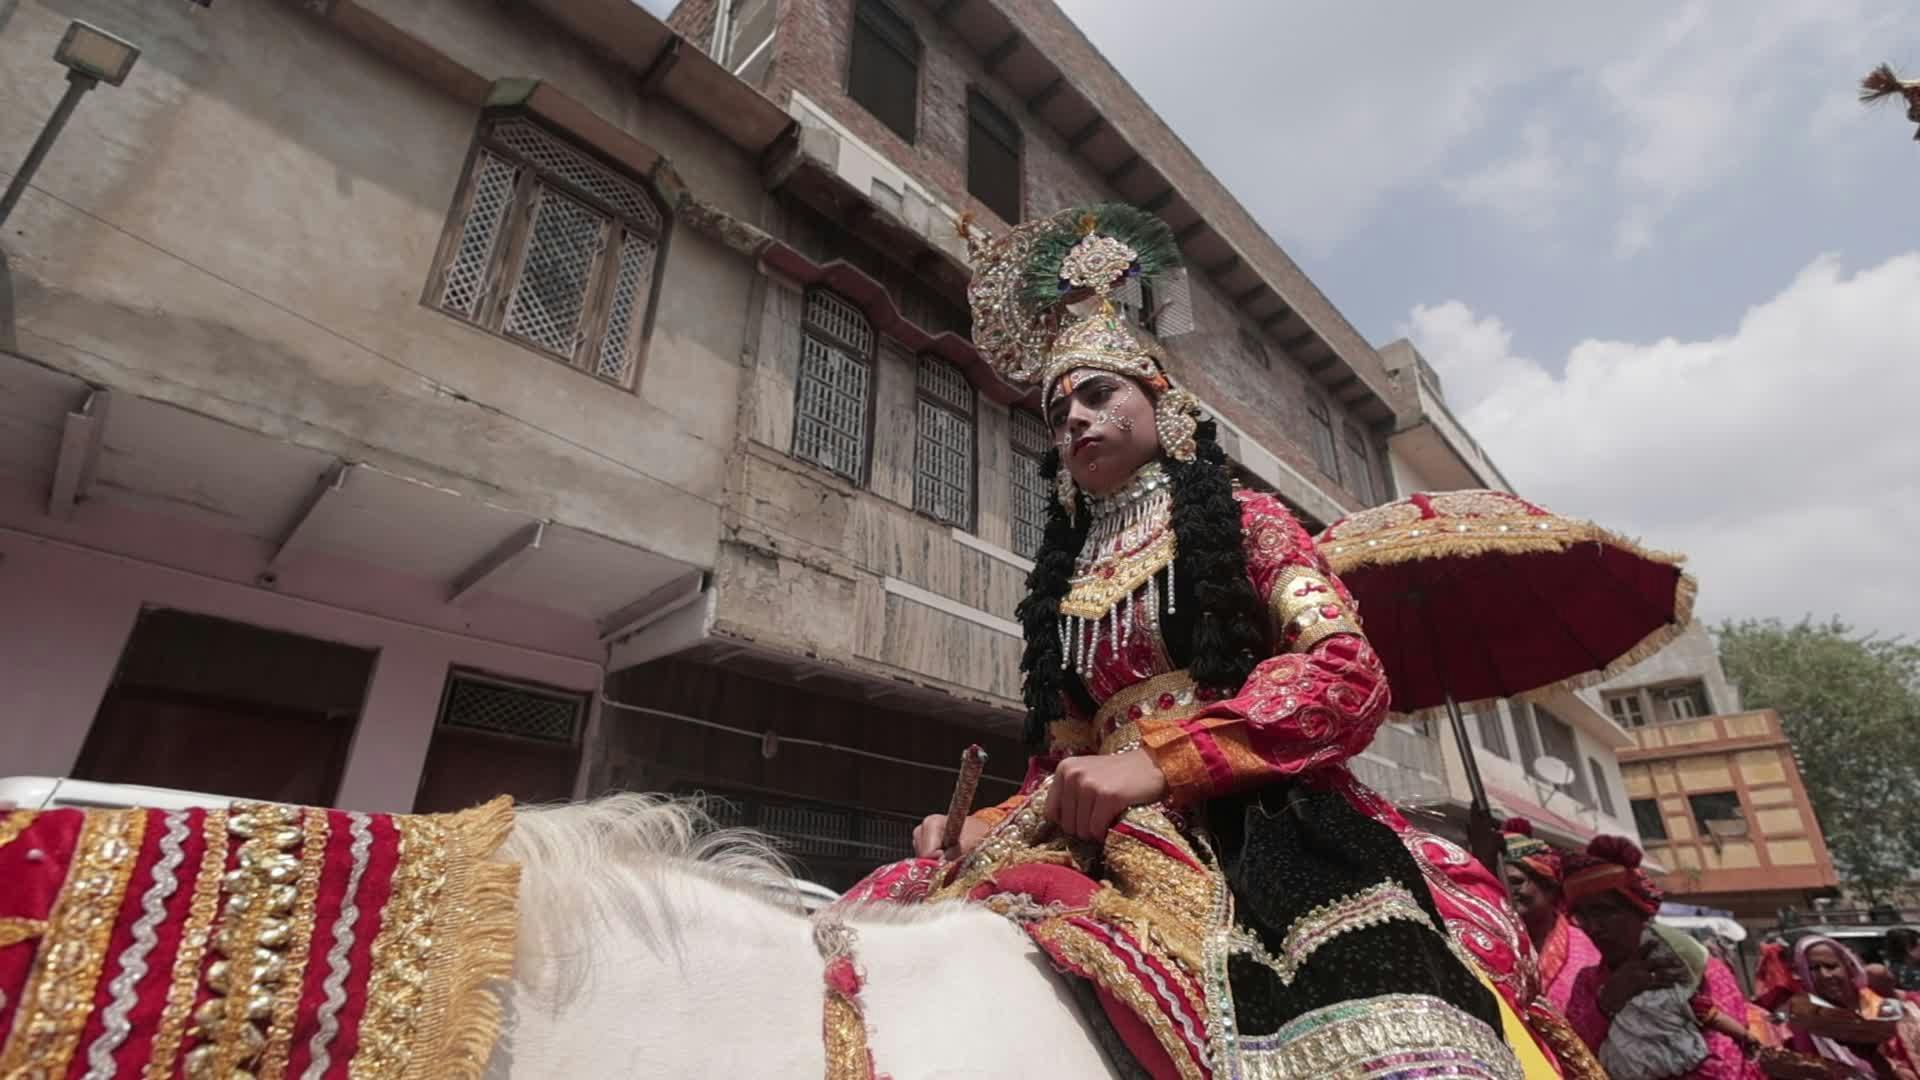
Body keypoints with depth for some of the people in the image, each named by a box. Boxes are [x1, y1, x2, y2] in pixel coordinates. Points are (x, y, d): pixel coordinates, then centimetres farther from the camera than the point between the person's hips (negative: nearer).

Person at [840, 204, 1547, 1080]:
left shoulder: (1242, 523, 12)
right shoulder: (1065, 584, 24)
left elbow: (1347, 674, -5)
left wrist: (1159, 759, -17)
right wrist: (987, 826, 1)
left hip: (1260, 825, -3)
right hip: (1114, 841, 4)